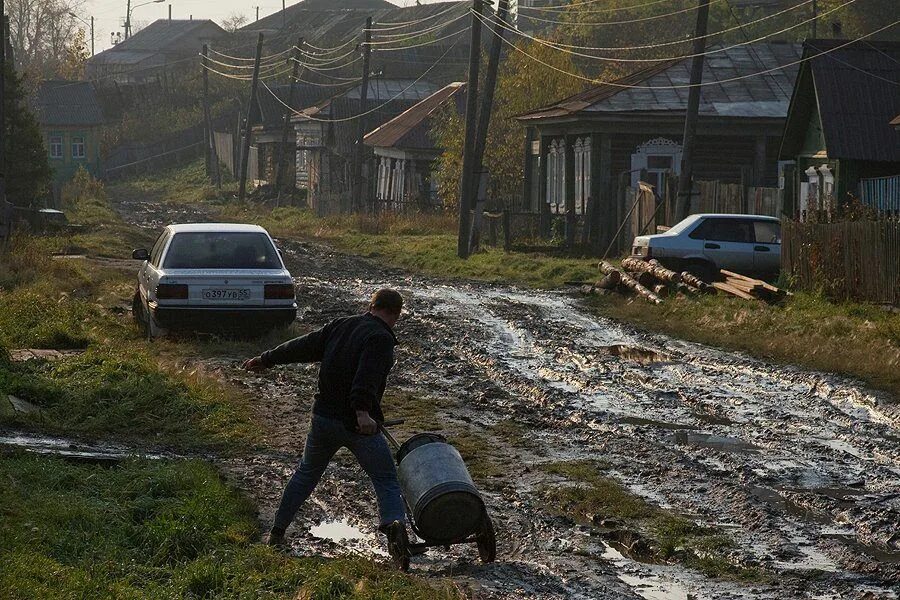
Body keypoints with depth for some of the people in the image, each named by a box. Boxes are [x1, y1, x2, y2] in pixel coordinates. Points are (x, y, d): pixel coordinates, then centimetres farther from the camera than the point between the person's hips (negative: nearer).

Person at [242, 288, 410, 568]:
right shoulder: (381, 338, -11)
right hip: (357, 424, -6)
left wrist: (266, 360, 26)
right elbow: (367, 376, -27)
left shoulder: (340, 325, 9)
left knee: (306, 473, 23)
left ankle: (277, 532, 29)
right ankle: (394, 524, -26)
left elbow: (303, 346, 15)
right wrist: (363, 412, -37)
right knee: (386, 479, 0)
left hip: (323, 419, 6)